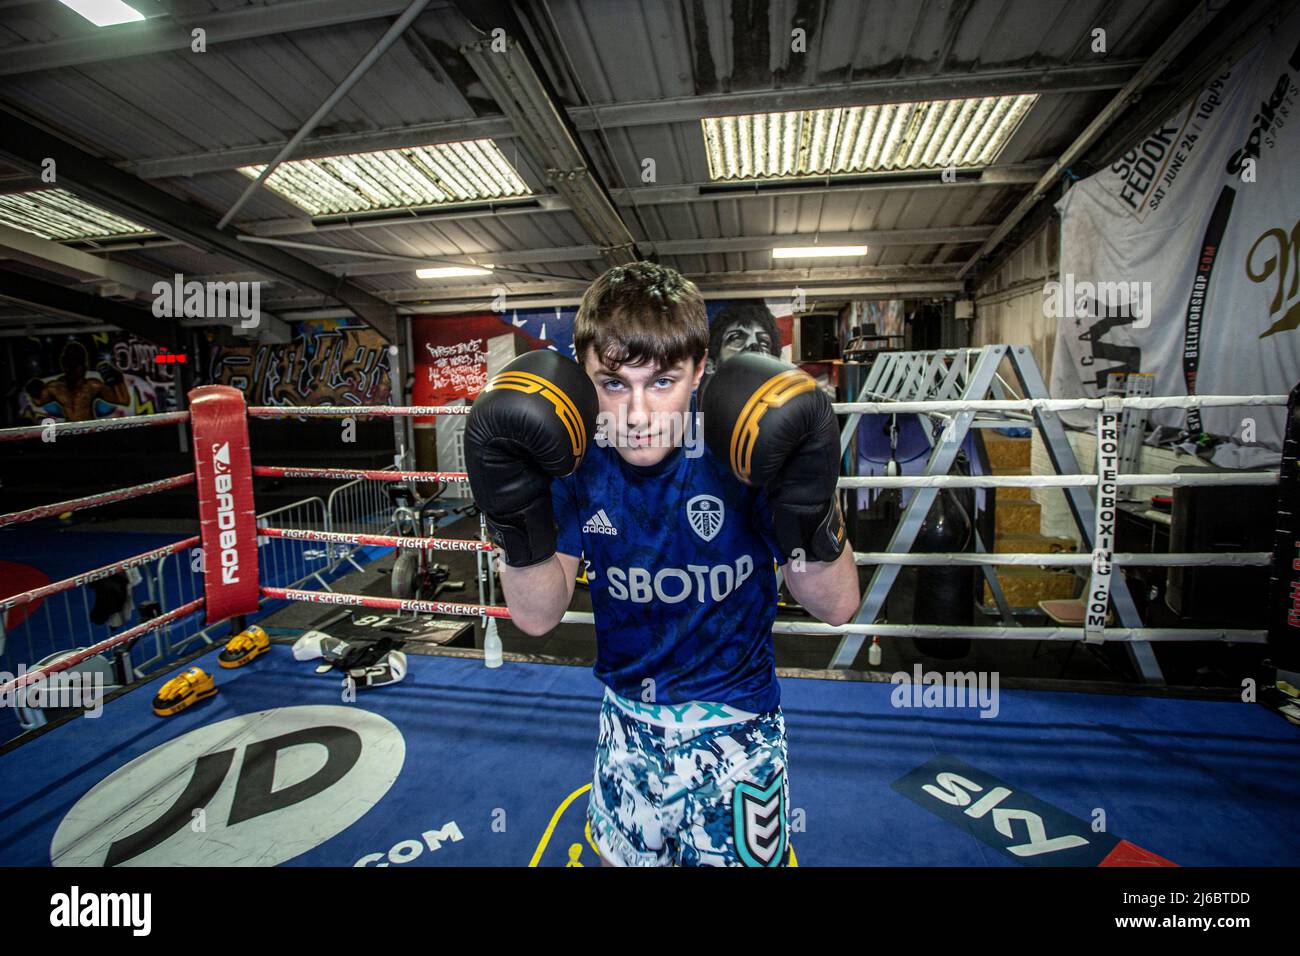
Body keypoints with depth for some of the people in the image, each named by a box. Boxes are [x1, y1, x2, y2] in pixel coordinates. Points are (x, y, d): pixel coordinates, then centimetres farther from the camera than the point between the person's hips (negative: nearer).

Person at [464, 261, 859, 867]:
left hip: (734, 727, -2)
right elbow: (538, 617, -12)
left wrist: (810, 517, -37)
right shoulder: (574, 458, -15)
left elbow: (836, 608, -18)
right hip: (626, 719, 3)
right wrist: (518, 521, -29)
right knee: (620, 855, 23)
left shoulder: (743, 449, -23)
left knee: (737, 856, 16)